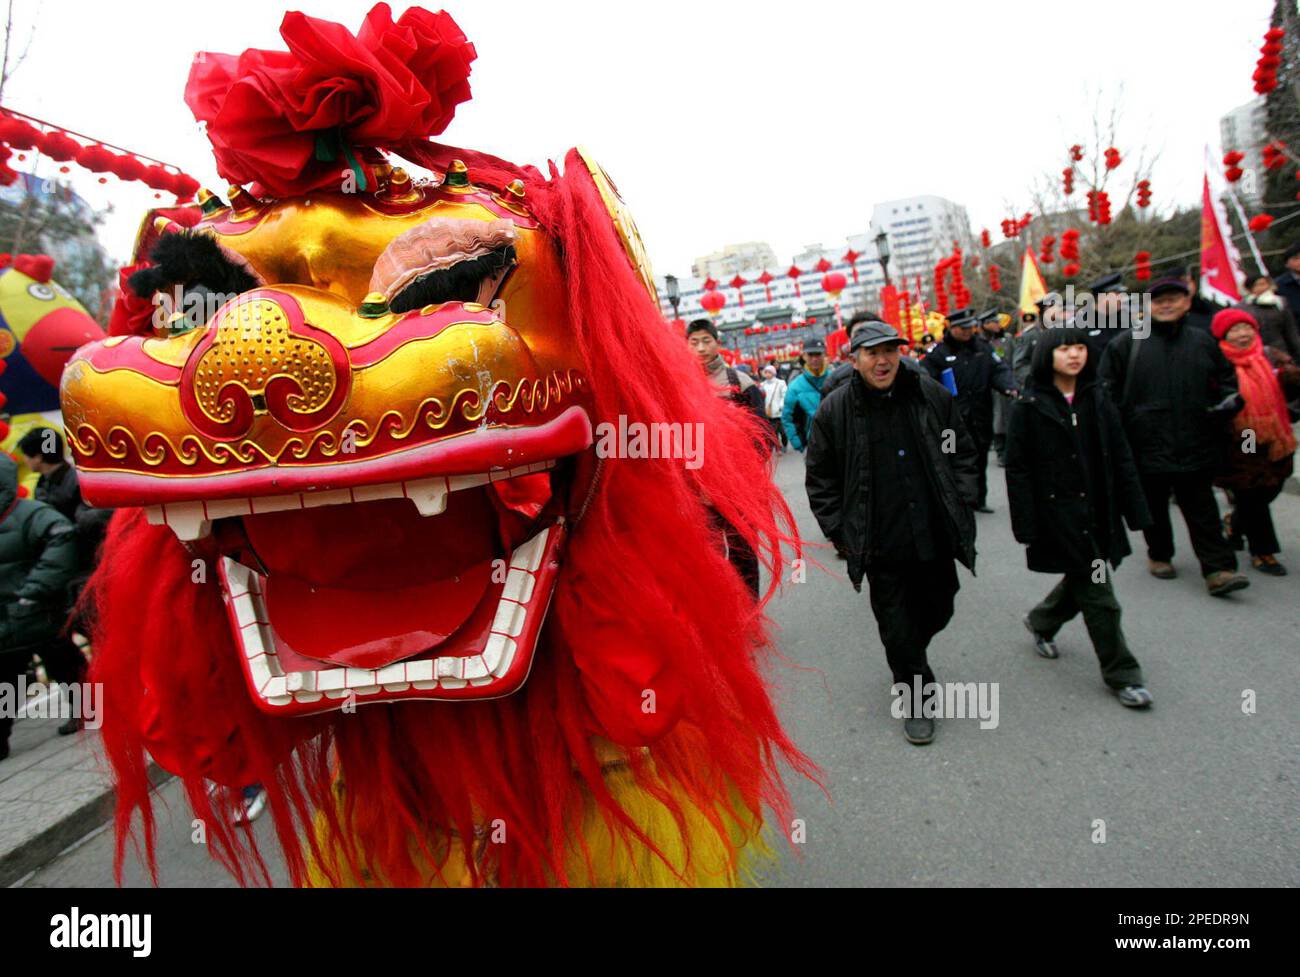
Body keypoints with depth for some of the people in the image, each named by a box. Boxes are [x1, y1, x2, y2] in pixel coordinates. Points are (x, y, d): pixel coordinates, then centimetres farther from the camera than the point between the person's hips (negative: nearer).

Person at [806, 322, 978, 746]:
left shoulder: (933, 396, 0)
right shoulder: (834, 411, -7)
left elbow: (962, 453, 12)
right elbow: (820, 480, -1)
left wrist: (961, 504, 4)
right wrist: (841, 532, -4)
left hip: (935, 538, 3)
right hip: (882, 549, -3)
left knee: (937, 612, 19)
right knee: (897, 628, 6)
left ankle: (908, 660, 49)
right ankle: (916, 699, 28)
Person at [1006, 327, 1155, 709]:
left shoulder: (1097, 399, 5)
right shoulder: (1029, 407, -9)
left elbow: (1121, 458, 7)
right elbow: (1017, 470, -9)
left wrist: (1136, 512, 4)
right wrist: (1026, 527, -12)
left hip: (1097, 512, 5)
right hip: (1057, 514, -5)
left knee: (1082, 582, 17)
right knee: (1098, 596, -1)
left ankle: (1042, 622, 45)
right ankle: (1121, 674, 13)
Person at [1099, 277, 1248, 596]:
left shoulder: (1203, 342, 9)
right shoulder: (1127, 344, 1)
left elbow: (1227, 379, 17)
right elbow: (1108, 390, 2)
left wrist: (1229, 401, -2)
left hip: (1195, 447, 1)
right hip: (1147, 446, -1)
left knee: (1202, 510, 3)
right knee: (1154, 507, 13)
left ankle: (1218, 569, 2)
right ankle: (1159, 555, 31)